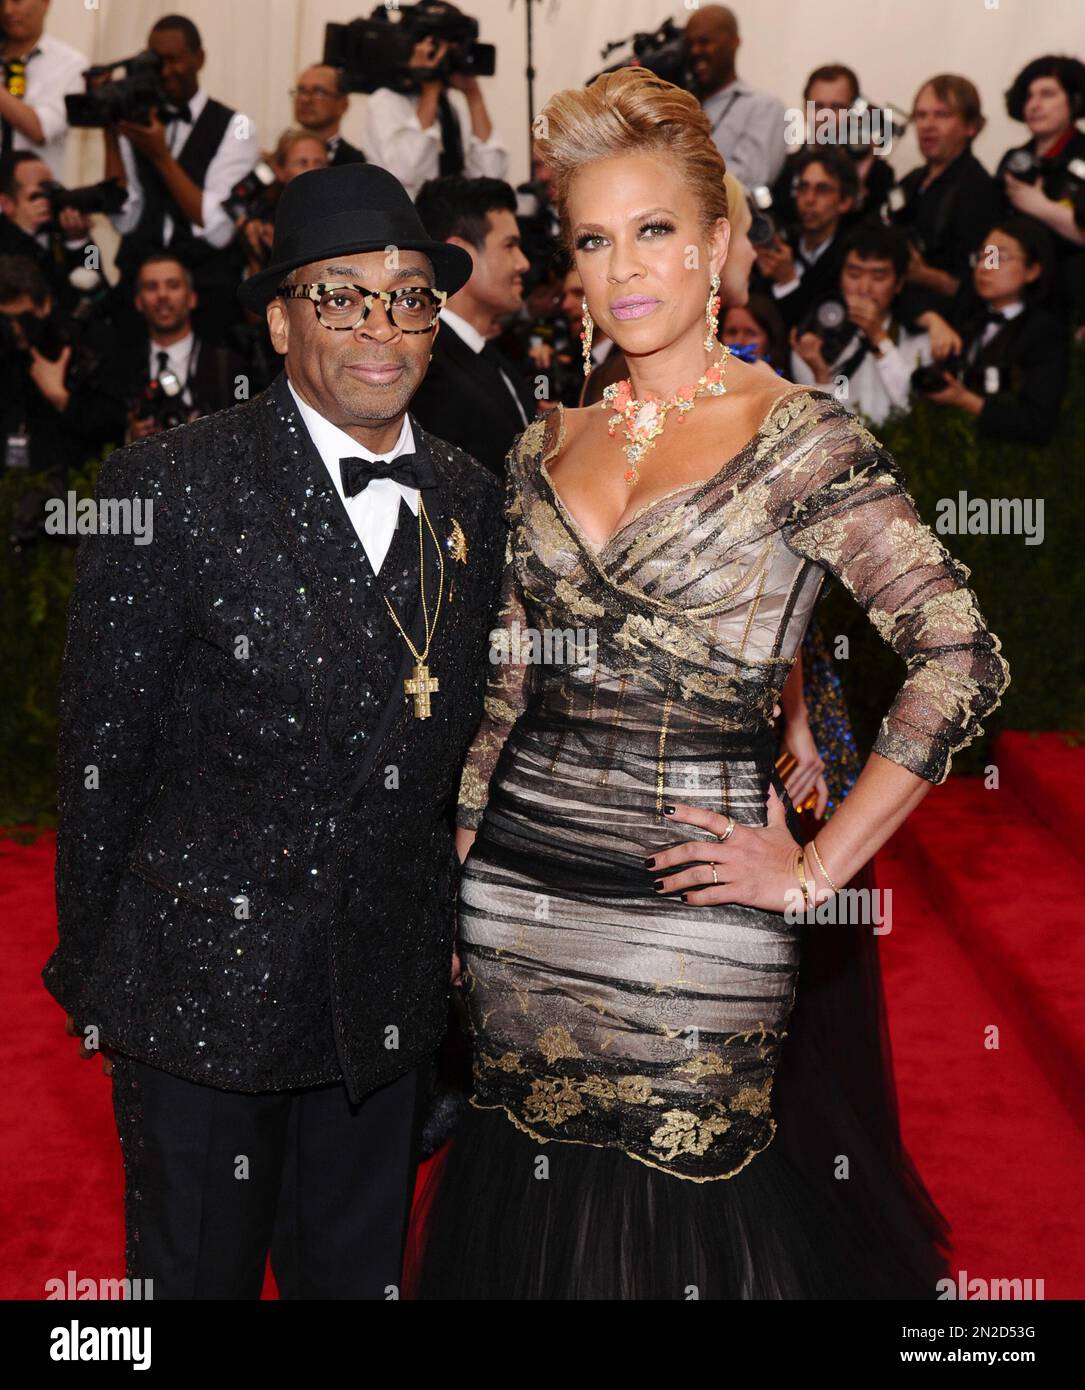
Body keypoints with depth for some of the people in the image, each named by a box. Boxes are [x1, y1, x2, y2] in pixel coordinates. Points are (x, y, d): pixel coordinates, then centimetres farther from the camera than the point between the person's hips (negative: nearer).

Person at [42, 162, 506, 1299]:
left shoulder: (470, 500, 3)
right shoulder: (171, 489, -13)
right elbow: (100, 749, -8)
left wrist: (447, 934, 11)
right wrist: (92, 980, -3)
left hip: (388, 996, 4)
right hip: (203, 990, -4)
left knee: (359, 1272, 19)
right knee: (194, 1277, 13)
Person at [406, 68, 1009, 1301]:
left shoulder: (801, 439, -8)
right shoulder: (549, 445, 9)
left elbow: (959, 659, -13)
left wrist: (817, 872, -12)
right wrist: (455, 874, 11)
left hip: (683, 907, -5)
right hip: (514, 898, 5)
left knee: (680, 1228, 6)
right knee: (528, 1219, 16)